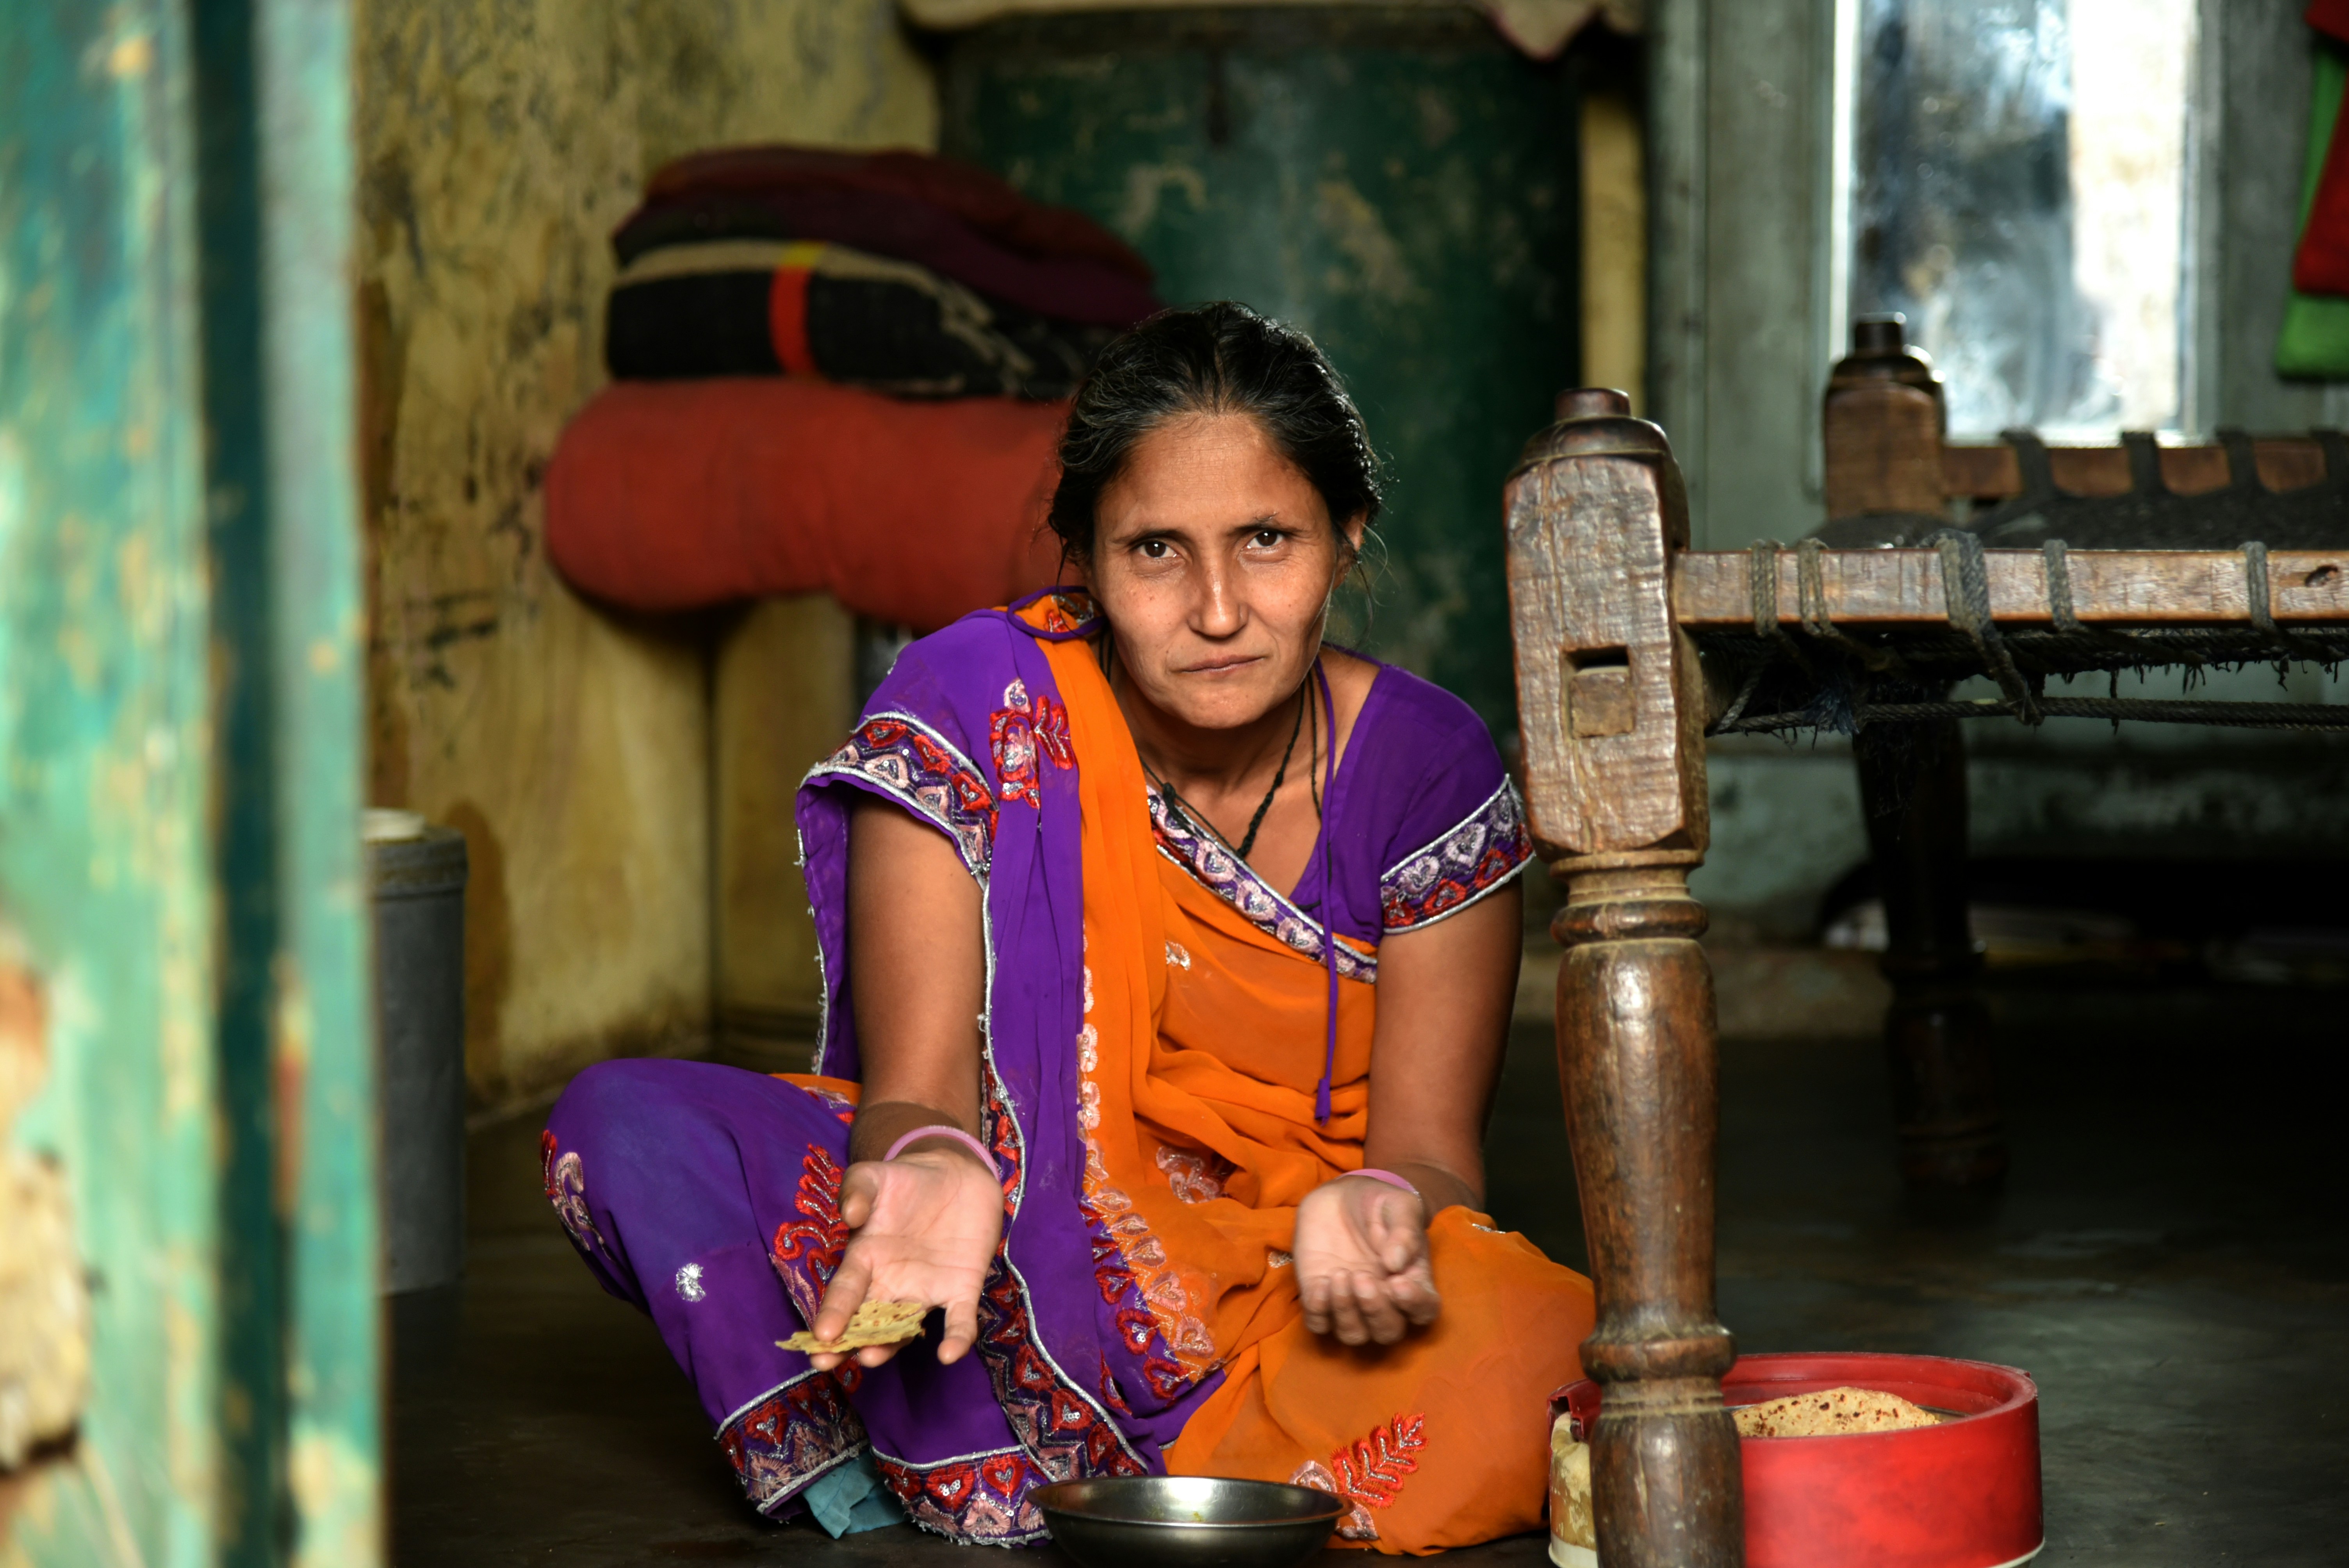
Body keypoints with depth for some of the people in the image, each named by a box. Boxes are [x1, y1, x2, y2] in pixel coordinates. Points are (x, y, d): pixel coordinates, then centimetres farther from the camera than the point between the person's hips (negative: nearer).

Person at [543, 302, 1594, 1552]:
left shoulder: (1427, 770, -7)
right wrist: (931, 1169, -41)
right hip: (1022, 1286, 0)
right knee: (621, 1120, -22)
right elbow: (920, 1083, -15)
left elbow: (1430, 1144, -7)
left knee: (1536, 1372, -35)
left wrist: (1378, 1212, -33)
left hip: (1292, 1309, 1)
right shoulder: (971, 709, -11)